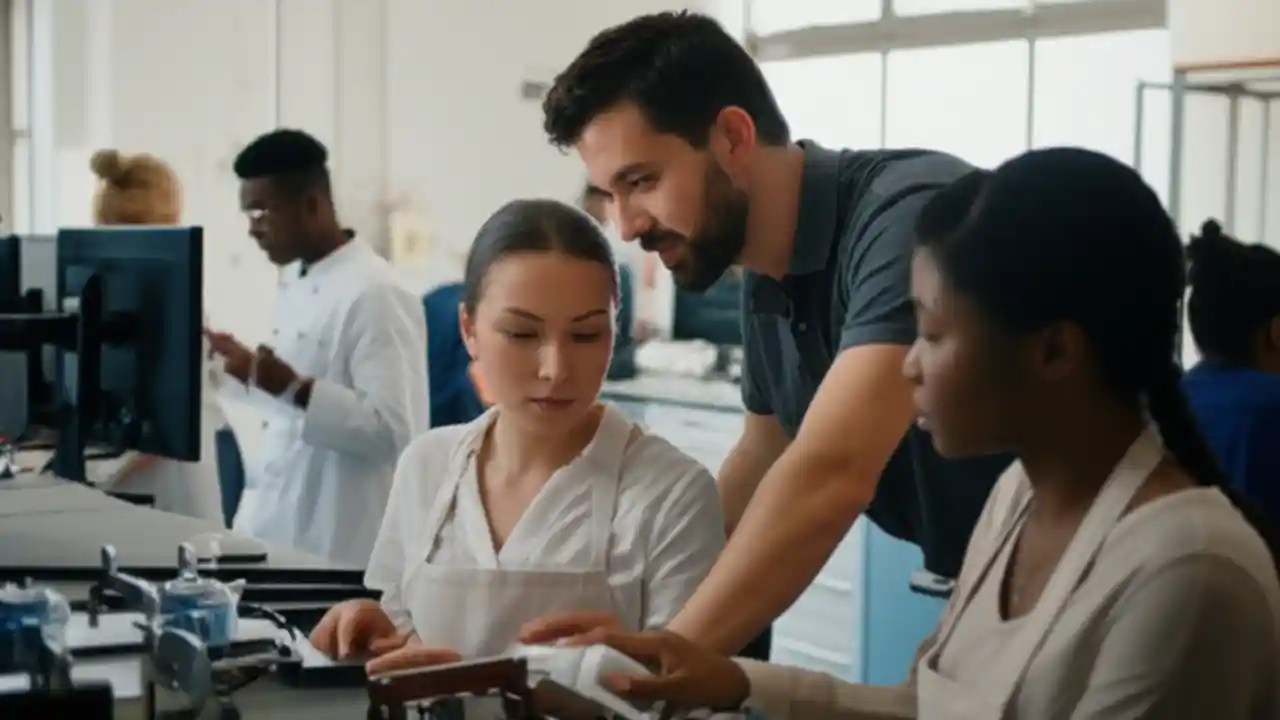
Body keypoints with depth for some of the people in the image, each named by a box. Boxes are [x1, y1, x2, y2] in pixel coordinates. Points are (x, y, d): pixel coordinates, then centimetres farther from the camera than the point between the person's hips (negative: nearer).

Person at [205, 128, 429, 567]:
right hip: (276, 526, 9)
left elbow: (394, 430, -23)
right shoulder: (293, 282, 12)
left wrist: (291, 388, -30)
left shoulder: (374, 295, -17)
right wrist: (250, 367, 9)